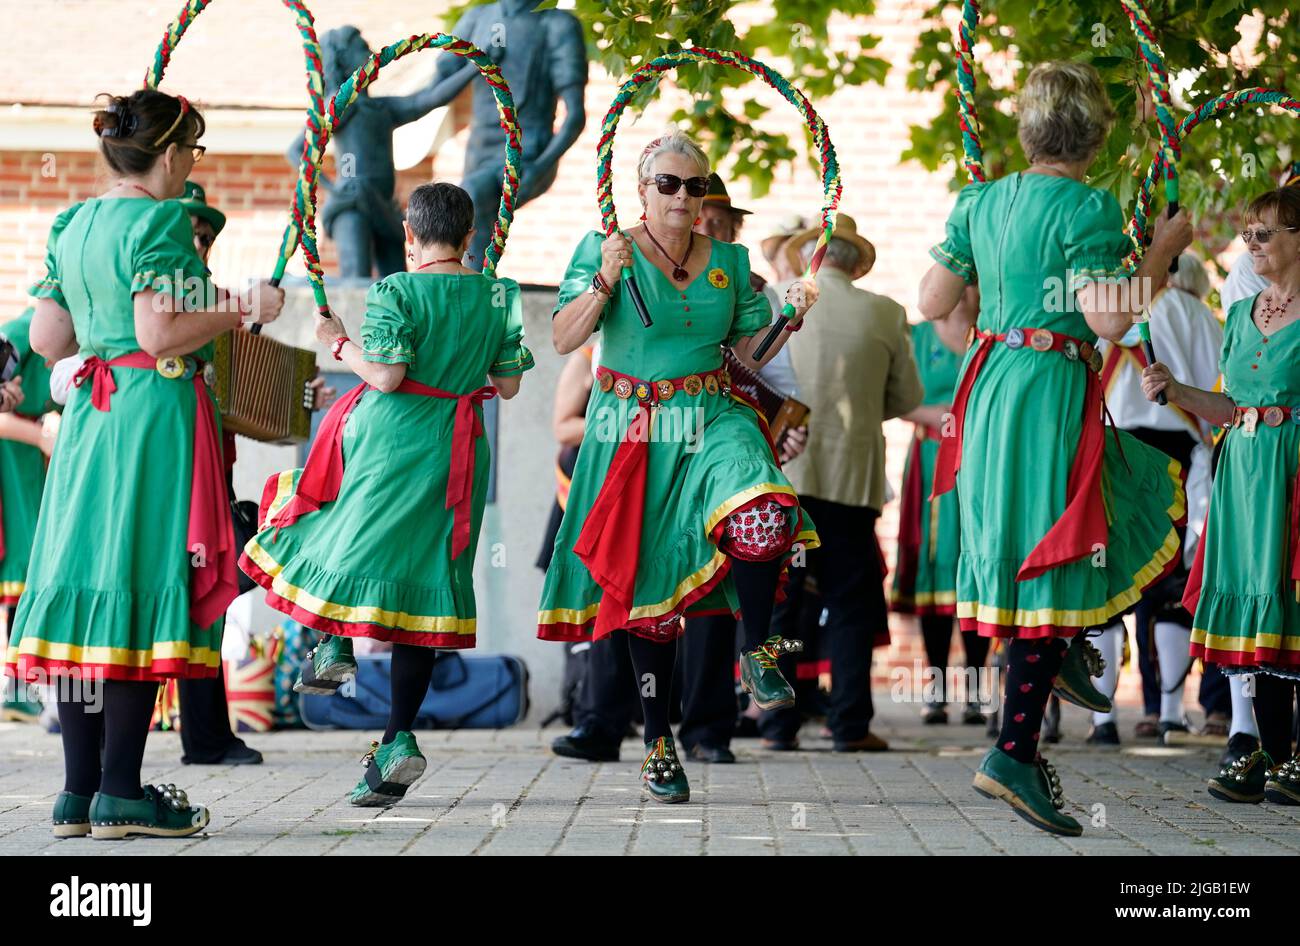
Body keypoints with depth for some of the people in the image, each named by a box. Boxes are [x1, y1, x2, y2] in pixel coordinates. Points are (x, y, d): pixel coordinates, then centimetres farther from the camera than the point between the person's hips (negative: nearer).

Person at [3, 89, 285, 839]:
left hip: (90, 413, 8)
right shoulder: (160, 221, -9)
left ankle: (80, 791, 10)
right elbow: (159, 334, -18)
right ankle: (121, 793, -5)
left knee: (89, 587, 7)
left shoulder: (72, 225, 14)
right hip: (155, 410, -8)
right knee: (141, 586, -6)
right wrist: (242, 313, -8)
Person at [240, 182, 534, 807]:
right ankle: (399, 739, 1)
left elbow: (386, 375, -17)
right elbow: (508, 384, 8)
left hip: (387, 443, -4)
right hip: (455, 455, 4)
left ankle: (335, 643, 9)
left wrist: (339, 343, -1)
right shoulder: (498, 295, 5)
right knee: (424, 584, 4)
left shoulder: (395, 292, -8)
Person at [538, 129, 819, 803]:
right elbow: (563, 340, -9)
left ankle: (755, 653, -10)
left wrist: (789, 318, -3)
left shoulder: (729, 260, 10)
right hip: (632, 431, -2)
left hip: (711, 419, 2)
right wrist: (604, 282, -22)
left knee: (762, 513, -31)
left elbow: (751, 351, 14)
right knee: (648, 582, 2)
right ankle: (658, 740, 14)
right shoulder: (606, 250, -1)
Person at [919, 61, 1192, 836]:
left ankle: (1068, 649, 19)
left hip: (990, 386, 8)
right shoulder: (1086, 208, -13)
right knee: (1052, 565, -4)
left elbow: (933, 303, 12)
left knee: (1158, 490, 26)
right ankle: (1016, 753, -4)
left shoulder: (981, 201, 9)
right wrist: (1164, 249, -9)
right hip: (1052, 391, -8)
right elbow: (1108, 319, -20)